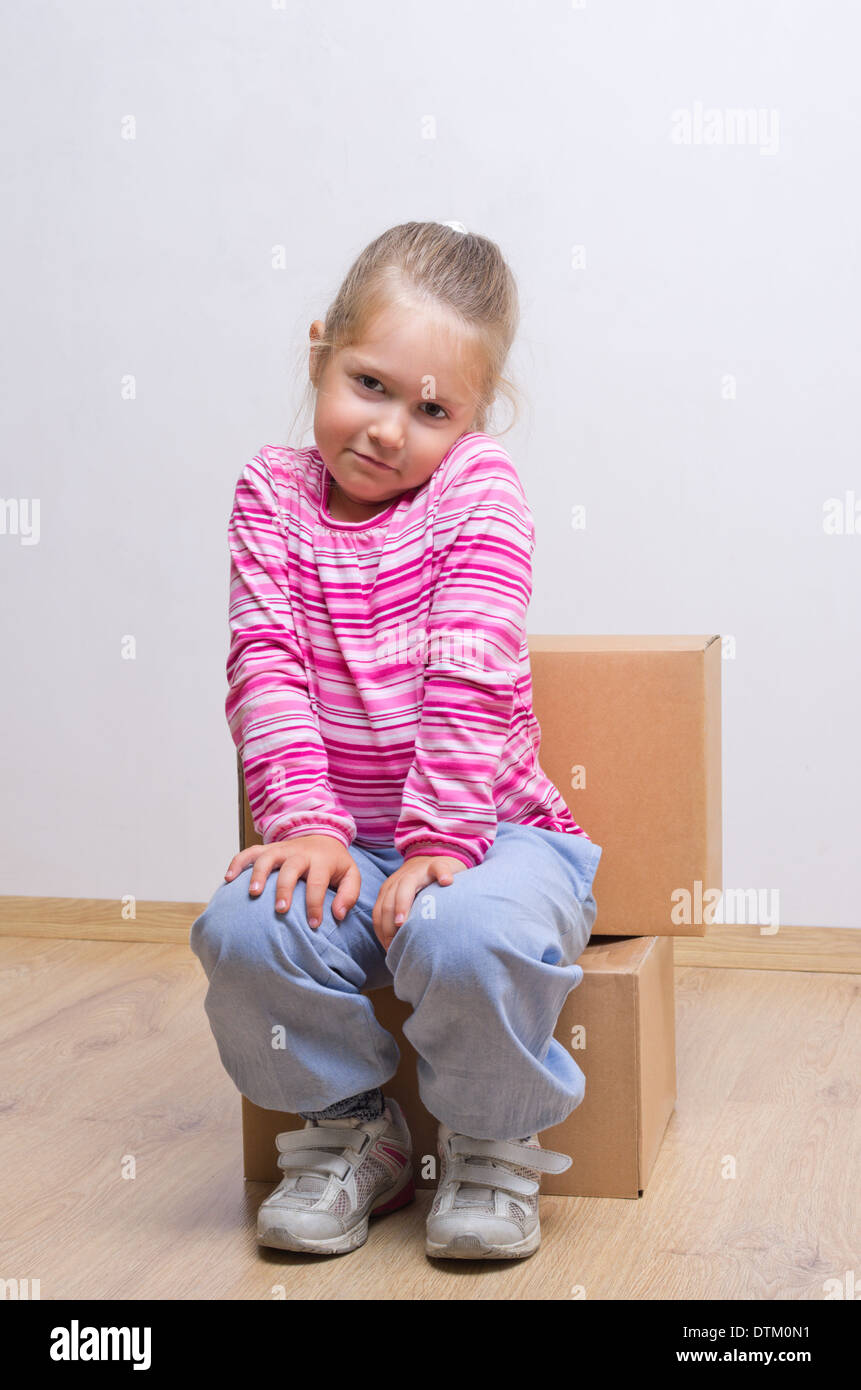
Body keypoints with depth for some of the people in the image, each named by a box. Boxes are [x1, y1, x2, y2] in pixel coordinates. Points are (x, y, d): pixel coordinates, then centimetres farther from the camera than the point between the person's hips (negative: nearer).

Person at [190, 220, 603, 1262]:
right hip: (343, 844, 3)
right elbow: (267, 664, -6)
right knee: (244, 928, -27)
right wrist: (304, 819, -18)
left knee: (469, 941, -35)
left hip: (493, 826, -3)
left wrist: (440, 839, -22)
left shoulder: (478, 485, -6)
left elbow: (471, 672, -15)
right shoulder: (274, 490, 3)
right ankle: (351, 1133, 2)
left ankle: (492, 1147, -2)